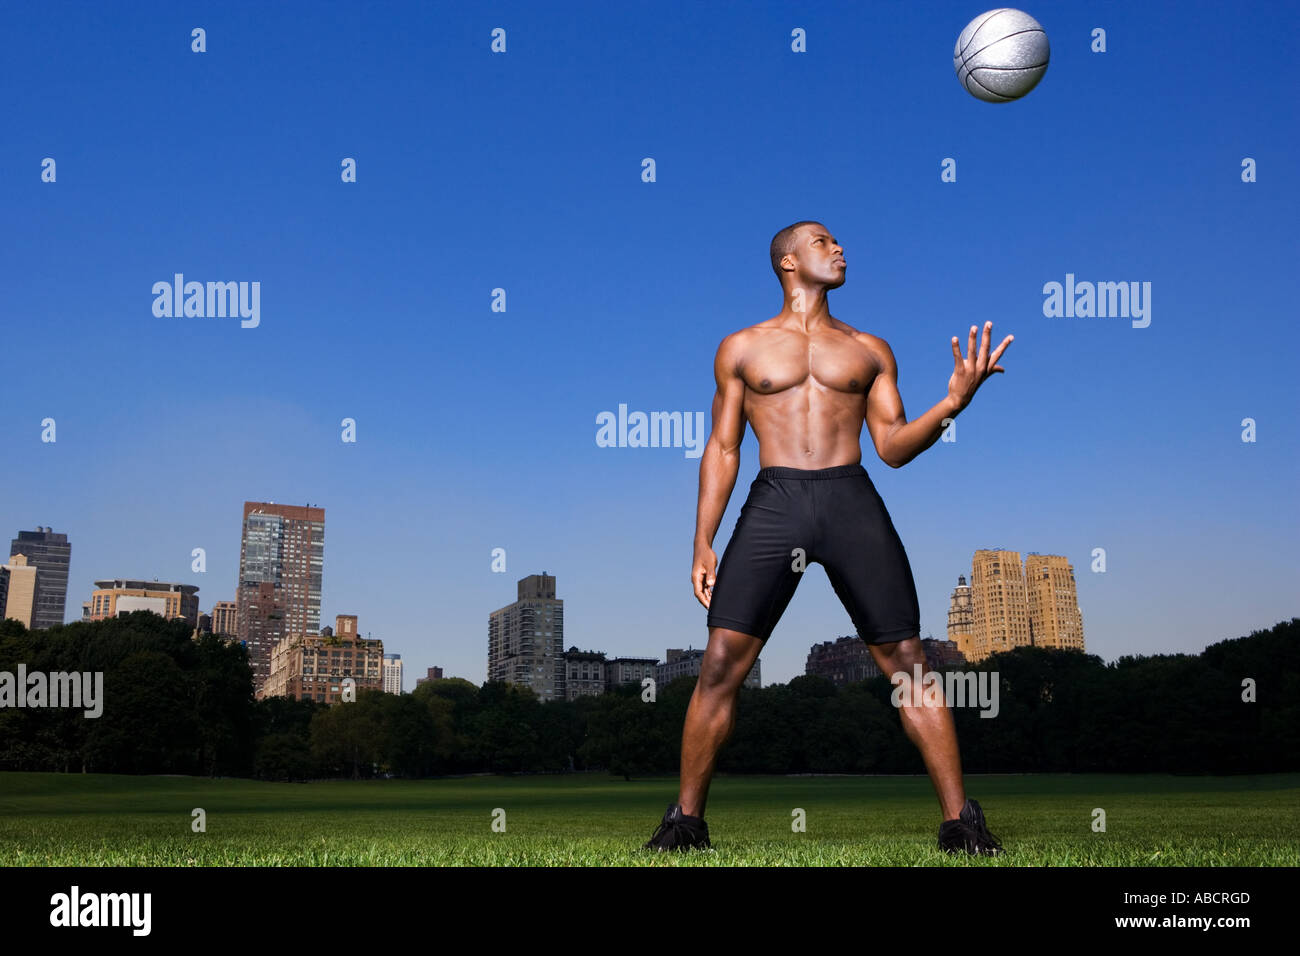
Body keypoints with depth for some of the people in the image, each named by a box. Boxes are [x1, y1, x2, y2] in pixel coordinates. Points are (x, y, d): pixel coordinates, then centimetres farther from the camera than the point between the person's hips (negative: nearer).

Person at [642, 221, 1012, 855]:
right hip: (774, 501, -1)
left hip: (853, 502, 1)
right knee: (721, 662, -9)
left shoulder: (870, 350, 19)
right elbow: (722, 447, 14)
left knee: (907, 660, -4)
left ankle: (960, 822, 5)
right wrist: (703, 543, 6)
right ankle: (686, 820, 5)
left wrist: (951, 404, -6)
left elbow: (893, 446, 12)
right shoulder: (742, 347, 16)